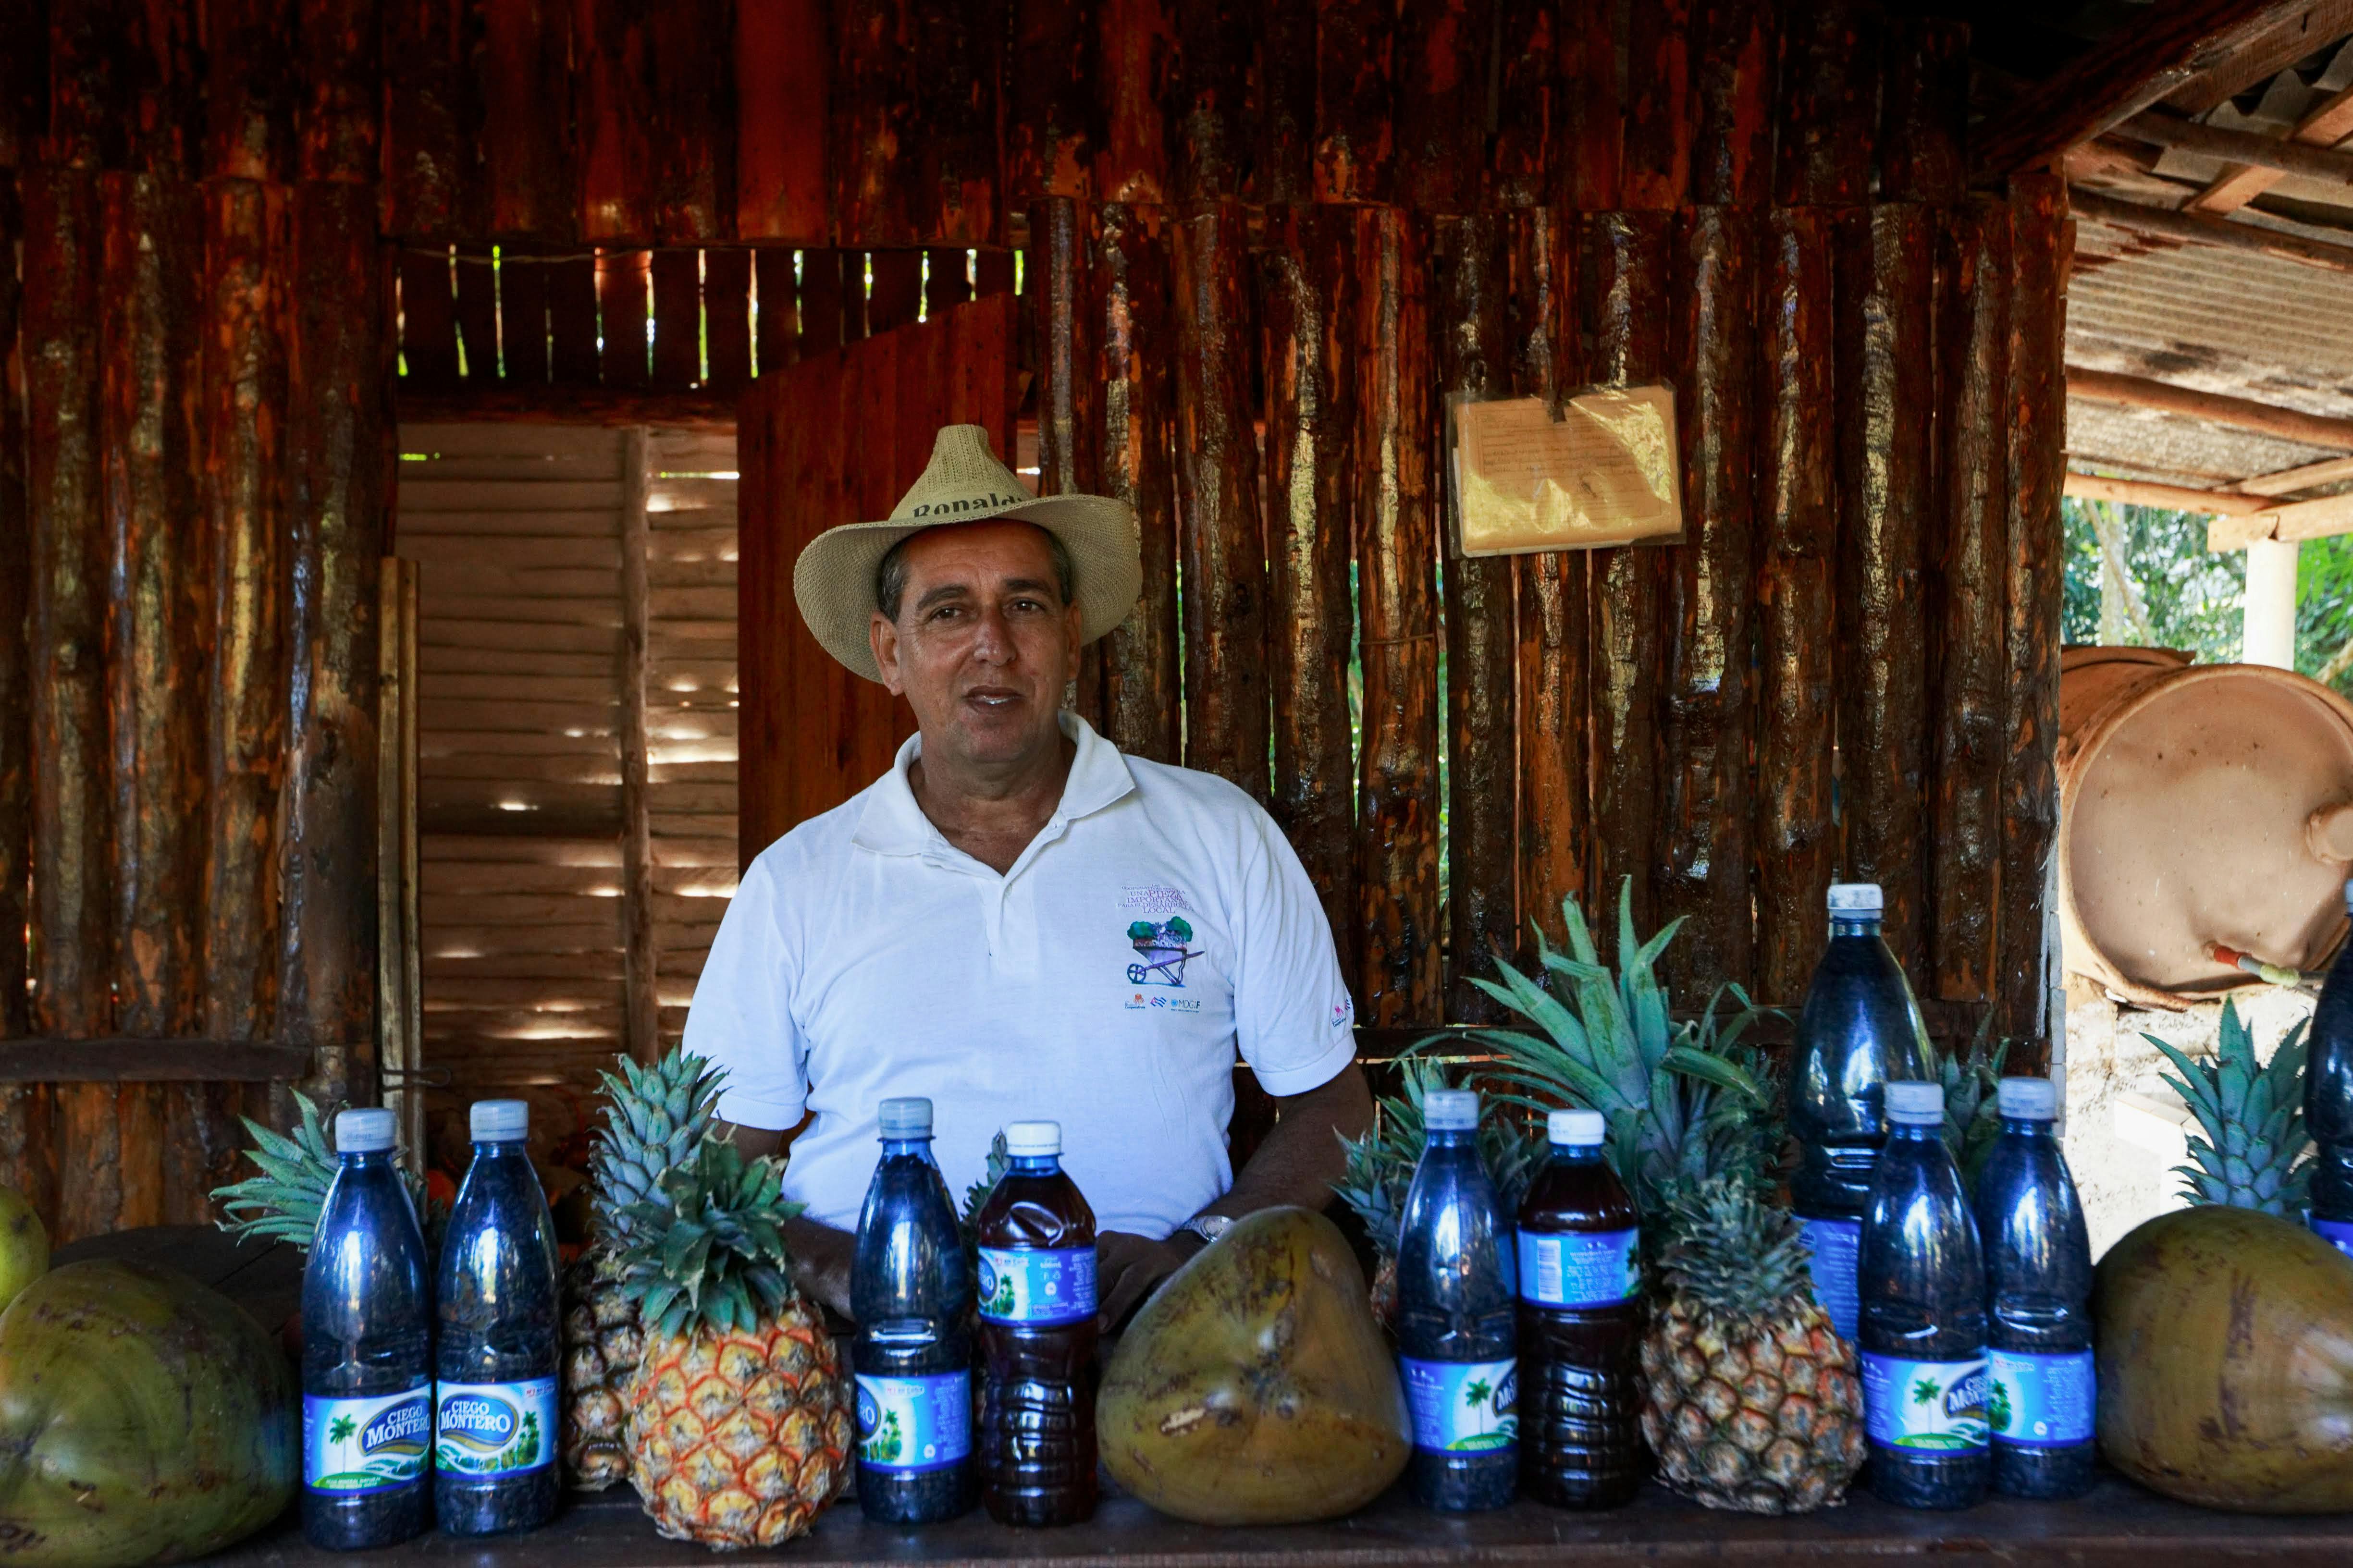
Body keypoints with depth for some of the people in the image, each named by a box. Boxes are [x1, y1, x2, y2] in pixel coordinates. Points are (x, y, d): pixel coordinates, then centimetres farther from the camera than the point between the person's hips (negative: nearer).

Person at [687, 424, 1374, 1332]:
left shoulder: (1220, 838, 8)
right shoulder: (792, 884, 10)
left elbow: (1333, 1108, 11)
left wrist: (1195, 1248, -7)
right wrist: (833, 1267, -10)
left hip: (1148, 1354, 1)